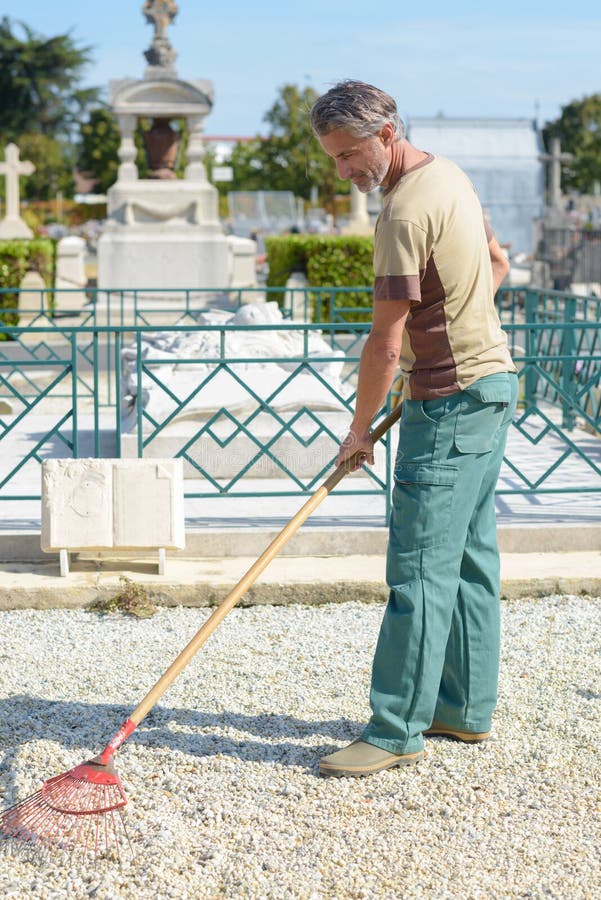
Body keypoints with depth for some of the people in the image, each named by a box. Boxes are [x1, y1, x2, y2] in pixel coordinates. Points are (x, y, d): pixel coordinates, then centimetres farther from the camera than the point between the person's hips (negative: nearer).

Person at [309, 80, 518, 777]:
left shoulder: (406, 210, -19)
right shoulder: (448, 174, 11)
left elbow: (386, 342, -18)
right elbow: (497, 265, 25)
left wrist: (359, 430, -8)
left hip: (454, 399, -10)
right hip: (490, 381, 10)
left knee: (419, 567, -8)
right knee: (469, 557, 13)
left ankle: (397, 731, -4)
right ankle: (466, 708, 21)